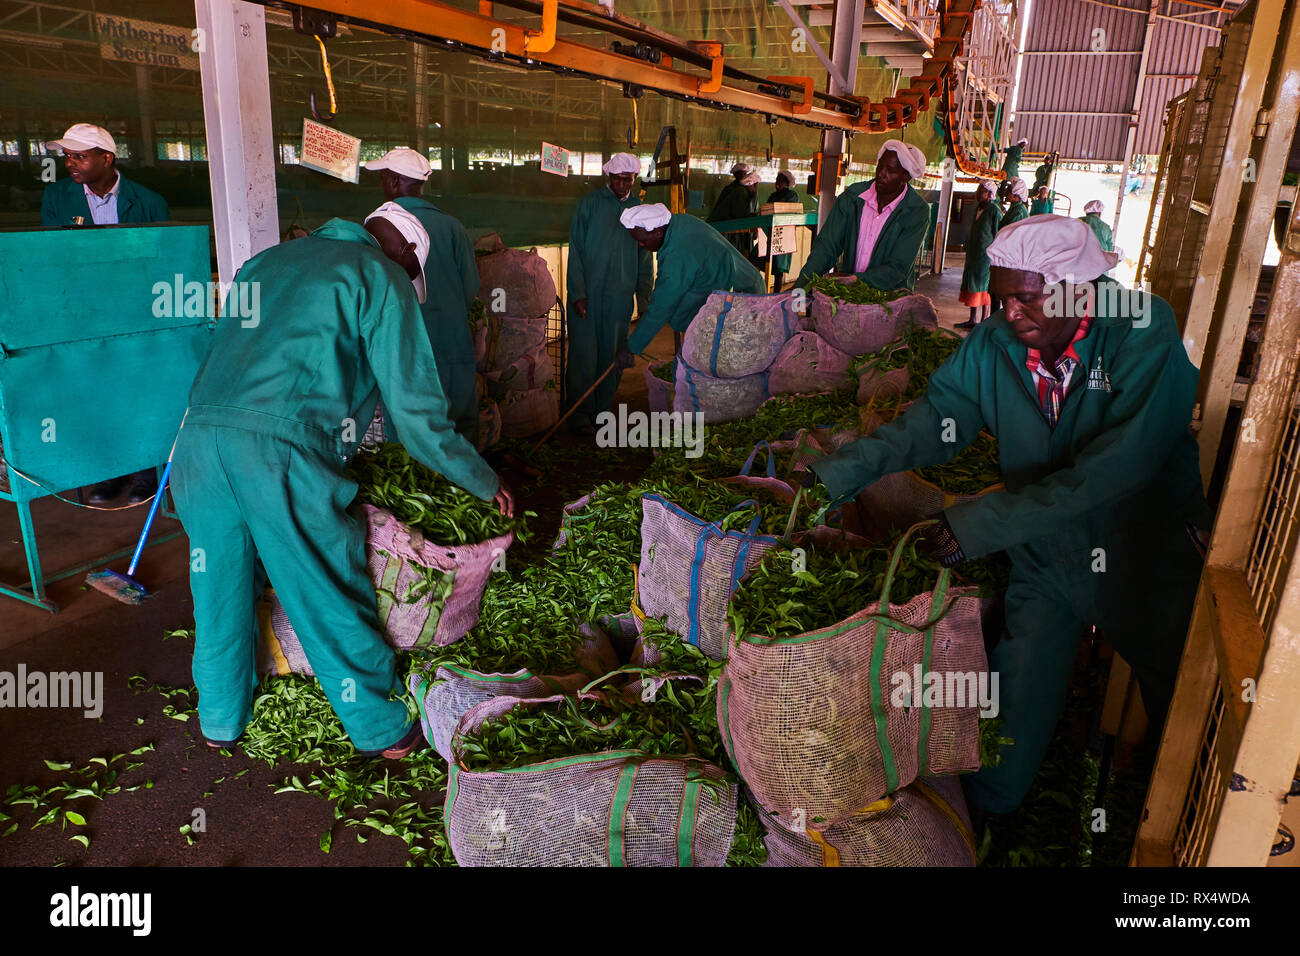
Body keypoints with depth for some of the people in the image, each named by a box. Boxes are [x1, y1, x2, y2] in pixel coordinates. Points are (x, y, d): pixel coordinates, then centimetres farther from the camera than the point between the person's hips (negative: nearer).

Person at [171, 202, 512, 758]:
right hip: (281, 449, -6)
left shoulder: (269, 260, 28)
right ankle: (382, 730, 24)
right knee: (331, 597, 7)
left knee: (220, 586, 22)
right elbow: (413, 404, 4)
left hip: (199, 435, 7)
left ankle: (220, 719, 41)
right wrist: (484, 482, 14)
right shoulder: (382, 277, 8)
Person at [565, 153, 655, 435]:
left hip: (620, 297, 3)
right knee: (584, 353, -4)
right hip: (587, 294, -3)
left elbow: (645, 261, 15)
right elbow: (575, 251, -2)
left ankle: (601, 410, 17)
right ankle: (581, 415, 4)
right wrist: (578, 293, -11)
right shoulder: (590, 204, 2)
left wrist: (644, 302, 9)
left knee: (613, 355, 5)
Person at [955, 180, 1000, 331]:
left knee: (984, 287, -5)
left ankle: (984, 321, 2)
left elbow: (998, 235, -12)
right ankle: (973, 320, 18)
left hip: (986, 255, -9)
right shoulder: (978, 208, 13)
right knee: (972, 284, 11)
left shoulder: (994, 211, -12)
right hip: (974, 254, 9)